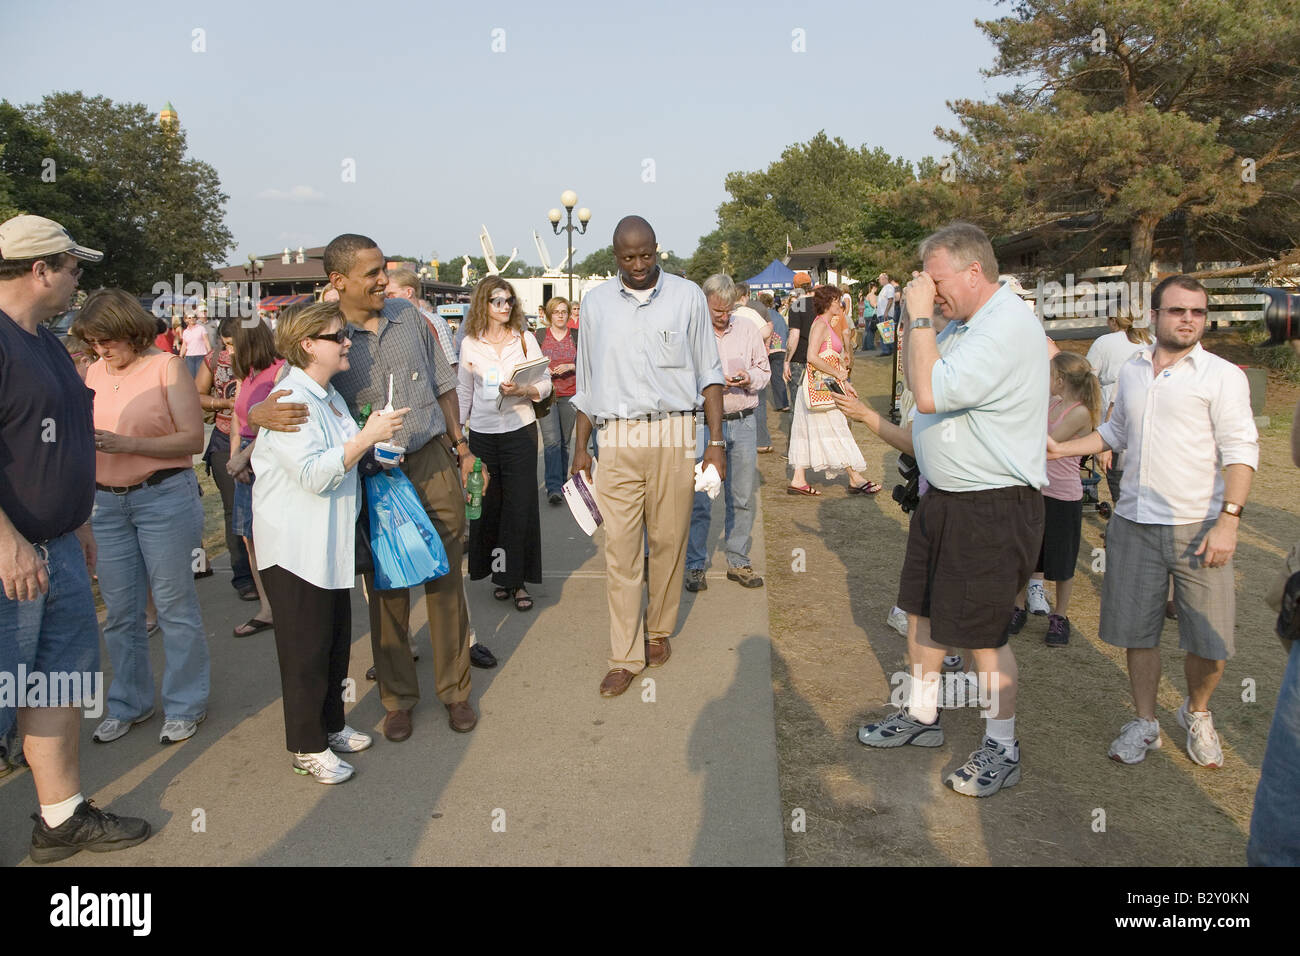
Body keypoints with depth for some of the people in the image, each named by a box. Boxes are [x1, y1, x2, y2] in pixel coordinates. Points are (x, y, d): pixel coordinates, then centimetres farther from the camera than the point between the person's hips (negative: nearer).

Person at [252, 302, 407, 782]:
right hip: (295, 548, -9)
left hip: (332, 543, 9)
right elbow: (314, 474, -27)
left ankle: (330, 724, 32)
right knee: (306, 648, 1)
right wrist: (367, 436, -27)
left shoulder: (329, 397, 14)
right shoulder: (289, 401, -18)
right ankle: (308, 747, 14)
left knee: (336, 641, 17)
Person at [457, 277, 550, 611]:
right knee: (488, 504, 5)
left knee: (520, 506, -1)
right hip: (482, 433, 1)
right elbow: (463, 391, 12)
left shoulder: (525, 338, 2)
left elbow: (546, 383, 1)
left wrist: (522, 390, -18)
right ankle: (501, 574, 19)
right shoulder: (470, 344, 5)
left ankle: (518, 579, 8)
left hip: (520, 430, -1)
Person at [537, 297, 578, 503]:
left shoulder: (576, 336, 7)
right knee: (551, 440, -12)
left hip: (569, 395, 2)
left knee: (565, 442, 9)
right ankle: (553, 488, -14)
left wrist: (570, 366, -12)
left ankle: (561, 482, 24)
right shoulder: (539, 336, 6)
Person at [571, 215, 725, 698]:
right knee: (619, 547, -2)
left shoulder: (687, 296, 5)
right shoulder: (596, 302, 11)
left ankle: (659, 631, 25)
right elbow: (587, 381, 15)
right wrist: (580, 446, 11)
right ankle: (625, 657, 5)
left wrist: (716, 441, 0)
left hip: (673, 435, -1)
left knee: (668, 540, 4)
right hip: (617, 438, 1)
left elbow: (709, 373, 7)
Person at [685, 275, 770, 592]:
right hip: (704, 422, -3)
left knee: (742, 498, 9)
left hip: (743, 423, 3)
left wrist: (750, 379, -7)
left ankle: (738, 562, 21)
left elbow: (764, 370, 14)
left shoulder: (747, 329, 9)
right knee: (699, 500, -3)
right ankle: (695, 565, 10)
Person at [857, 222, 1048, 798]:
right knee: (923, 610, 18)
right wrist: (917, 319, 5)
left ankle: (1002, 750, 21)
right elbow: (919, 384, 15)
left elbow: (930, 393, -28)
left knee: (982, 632, 2)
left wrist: (921, 318, -19)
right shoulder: (963, 323, 11)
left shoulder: (1008, 328, -21)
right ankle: (921, 716, 36)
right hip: (944, 497, 10)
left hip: (992, 507, -9)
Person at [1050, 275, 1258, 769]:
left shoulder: (1222, 375, -4)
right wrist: (1061, 448, 14)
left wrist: (1228, 520, -18)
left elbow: (1240, 450, -9)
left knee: (1210, 643, -1)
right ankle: (1145, 723, 28)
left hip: (1197, 525, -4)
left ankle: (1197, 713, 29)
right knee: (1136, 631, 10)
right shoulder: (1132, 371, 11)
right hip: (1133, 523, 4)